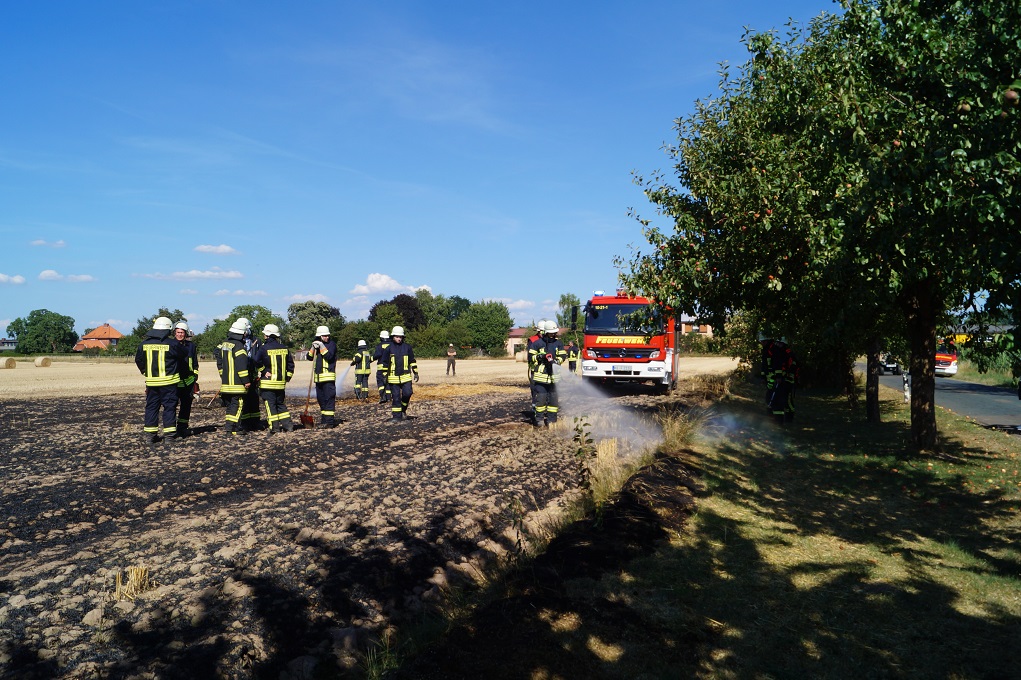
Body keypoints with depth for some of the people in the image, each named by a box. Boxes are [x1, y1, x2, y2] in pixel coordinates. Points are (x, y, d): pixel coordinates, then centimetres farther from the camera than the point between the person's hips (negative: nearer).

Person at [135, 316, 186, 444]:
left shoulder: (144, 344, 3)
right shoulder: (173, 343, -10)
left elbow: (138, 360, 14)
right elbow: (184, 358, 2)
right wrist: (176, 370, 20)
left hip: (151, 381, 4)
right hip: (169, 381, -3)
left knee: (151, 406, 10)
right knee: (169, 406, 4)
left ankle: (150, 434, 9)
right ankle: (169, 433, 5)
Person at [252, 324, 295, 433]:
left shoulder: (264, 348, -10)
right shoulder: (284, 348, 7)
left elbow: (256, 361, -20)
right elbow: (290, 363, 11)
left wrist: (263, 371, -7)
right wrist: (288, 377, 16)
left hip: (267, 382, -5)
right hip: (281, 383, 5)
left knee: (270, 405, 0)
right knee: (281, 404, 16)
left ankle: (274, 427, -2)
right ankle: (288, 424, 12)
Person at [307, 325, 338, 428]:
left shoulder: (332, 344, -4)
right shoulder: (316, 344, 14)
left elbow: (329, 356, -17)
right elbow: (310, 357, 4)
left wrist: (322, 346, -19)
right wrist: (313, 348, -10)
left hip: (328, 376, -7)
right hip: (318, 376, 7)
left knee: (329, 398, -11)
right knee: (320, 398, 13)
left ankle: (329, 421, -12)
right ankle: (324, 419, 24)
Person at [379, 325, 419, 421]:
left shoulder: (407, 347, 5)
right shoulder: (388, 348, 1)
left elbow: (412, 361, 12)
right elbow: (384, 363, 6)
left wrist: (415, 373, 9)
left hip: (406, 376, 1)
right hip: (393, 377, -1)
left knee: (407, 393, -8)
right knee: (395, 397, 2)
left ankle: (403, 408, 18)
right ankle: (396, 416, 8)